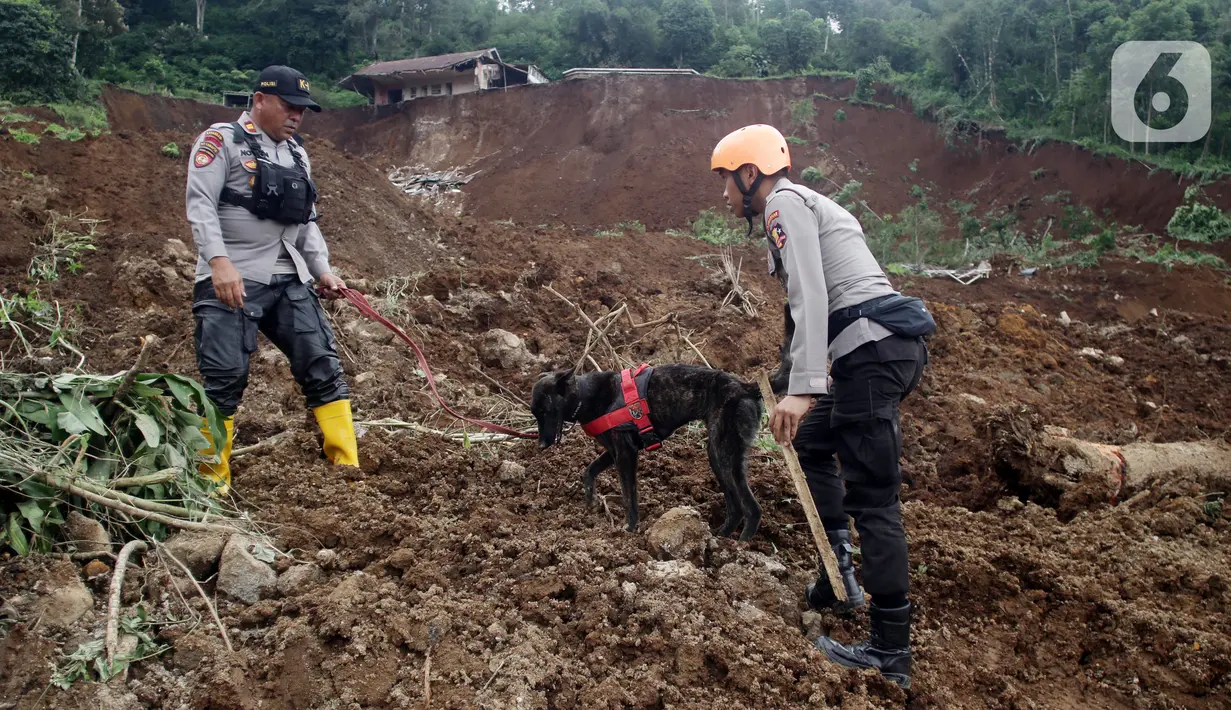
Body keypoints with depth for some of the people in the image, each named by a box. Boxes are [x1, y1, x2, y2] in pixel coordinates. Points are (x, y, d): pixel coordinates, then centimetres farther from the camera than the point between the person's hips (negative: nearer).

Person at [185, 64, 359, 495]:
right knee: (224, 381, -5)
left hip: (288, 281, 6)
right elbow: (200, 204, -12)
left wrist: (322, 269, 8)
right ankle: (212, 482, 8)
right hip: (230, 282, -6)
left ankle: (348, 467, 7)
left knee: (323, 365, 1)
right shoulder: (222, 140, -2)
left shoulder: (297, 154, 19)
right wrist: (219, 262, -25)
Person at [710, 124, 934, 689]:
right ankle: (840, 573, 23)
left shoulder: (785, 203, -3)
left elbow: (809, 297, -17)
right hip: (896, 344, 11)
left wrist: (802, 388, -24)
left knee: (872, 497, -7)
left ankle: (890, 652, 0)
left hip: (872, 346, -11)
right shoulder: (807, 205, 26)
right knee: (811, 439, 25)